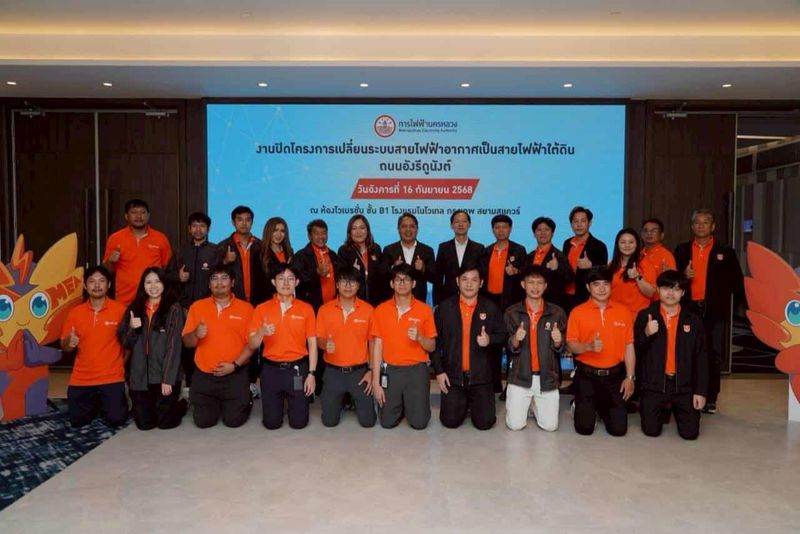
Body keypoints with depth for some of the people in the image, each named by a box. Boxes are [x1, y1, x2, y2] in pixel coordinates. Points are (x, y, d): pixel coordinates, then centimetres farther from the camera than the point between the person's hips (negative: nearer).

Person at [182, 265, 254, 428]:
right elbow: (187, 342, 4)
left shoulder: (246, 308, -3)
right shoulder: (197, 306, 4)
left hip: (235, 375, -2)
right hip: (204, 375, 2)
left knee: (234, 420, -3)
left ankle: (245, 403, 30)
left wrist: (235, 365, -16)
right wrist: (195, 334, -18)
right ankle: (216, 404, 35)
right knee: (203, 421, 3)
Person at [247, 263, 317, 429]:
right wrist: (262, 332, -24)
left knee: (299, 422, 1)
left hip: (298, 369, 0)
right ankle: (280, 401, 37)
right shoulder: (262, 309, 0)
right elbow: (252, 345, -2)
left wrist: (311, 373, -6)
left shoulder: (306, 309, -1)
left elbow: (312, 344, 1)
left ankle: (292, 402, 34)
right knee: (272, 423, 4)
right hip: (271, 370, 1)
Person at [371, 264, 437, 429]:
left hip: (416, 370, -1)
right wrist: (376, 382, -5)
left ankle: (411, 405, 30)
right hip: (390, 370, 1)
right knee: (388, 422, 1)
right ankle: (400, 405, 33)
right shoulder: (381, 310, -1)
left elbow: (431, 347, 3)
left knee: (419, 423, -3)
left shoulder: (424, 309, -3)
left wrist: (419, 337, -20)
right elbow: (377, 347, -1)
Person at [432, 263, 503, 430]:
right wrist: (439, 371, -3)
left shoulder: (491, 308, 0)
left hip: (481, 376, 0)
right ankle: (463, 404, 29)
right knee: (450, 421, -4)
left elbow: (502, 336, 6)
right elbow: (435, 340, 1)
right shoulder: (445, 307, -1)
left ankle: (474, 403, 28)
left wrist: (490, 339, -17)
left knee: (484, 423, -5)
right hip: (452, 375, 0)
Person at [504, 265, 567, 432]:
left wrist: (558, 342, -20)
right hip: (520, 376, 0)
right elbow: (510, 348, -2)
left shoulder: (557, 312, -2)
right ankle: (524, 404, 28)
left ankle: (536, 405, 31)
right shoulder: (512, 312, -3)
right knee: (515, 424, -5)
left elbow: (560, 349, 3)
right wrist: (515, 340, -24)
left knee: (550, 426, -2)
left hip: (547, 377, 1)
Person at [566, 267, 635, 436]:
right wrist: (588, 346, -26)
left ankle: (603, 408, 33)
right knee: (584, 428, -1)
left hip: (614, 375, 2)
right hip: (586, 375, -1)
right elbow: (571, 345, -6)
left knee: (619, 429, 1)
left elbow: (629, 346, 4)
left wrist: (630, 377, 0)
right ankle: (585, 408, 34)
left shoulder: (623, 311, 1)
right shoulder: (578, 312, -5)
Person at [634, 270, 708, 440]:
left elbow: (701, 358, 3)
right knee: (651, 431, -5)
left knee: (690, 432, -4)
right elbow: (635, 352, -3)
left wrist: (701, 391, -2)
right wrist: (646, 334, -21)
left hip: (683, 385, 1)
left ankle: (674, 408, 28)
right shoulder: (645, 316, -1)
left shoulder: (694, 320, 4)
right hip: (654, 383, -1)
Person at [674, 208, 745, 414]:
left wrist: (743, 306, -6)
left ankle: (710, 399, 11)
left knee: (714, 356, 2)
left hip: (715, 311, -1)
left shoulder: (725, 252, 6)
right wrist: (683, 276, -11)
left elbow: (736, 281, 2)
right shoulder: (682, 250, 10)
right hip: (688, 309, 1)